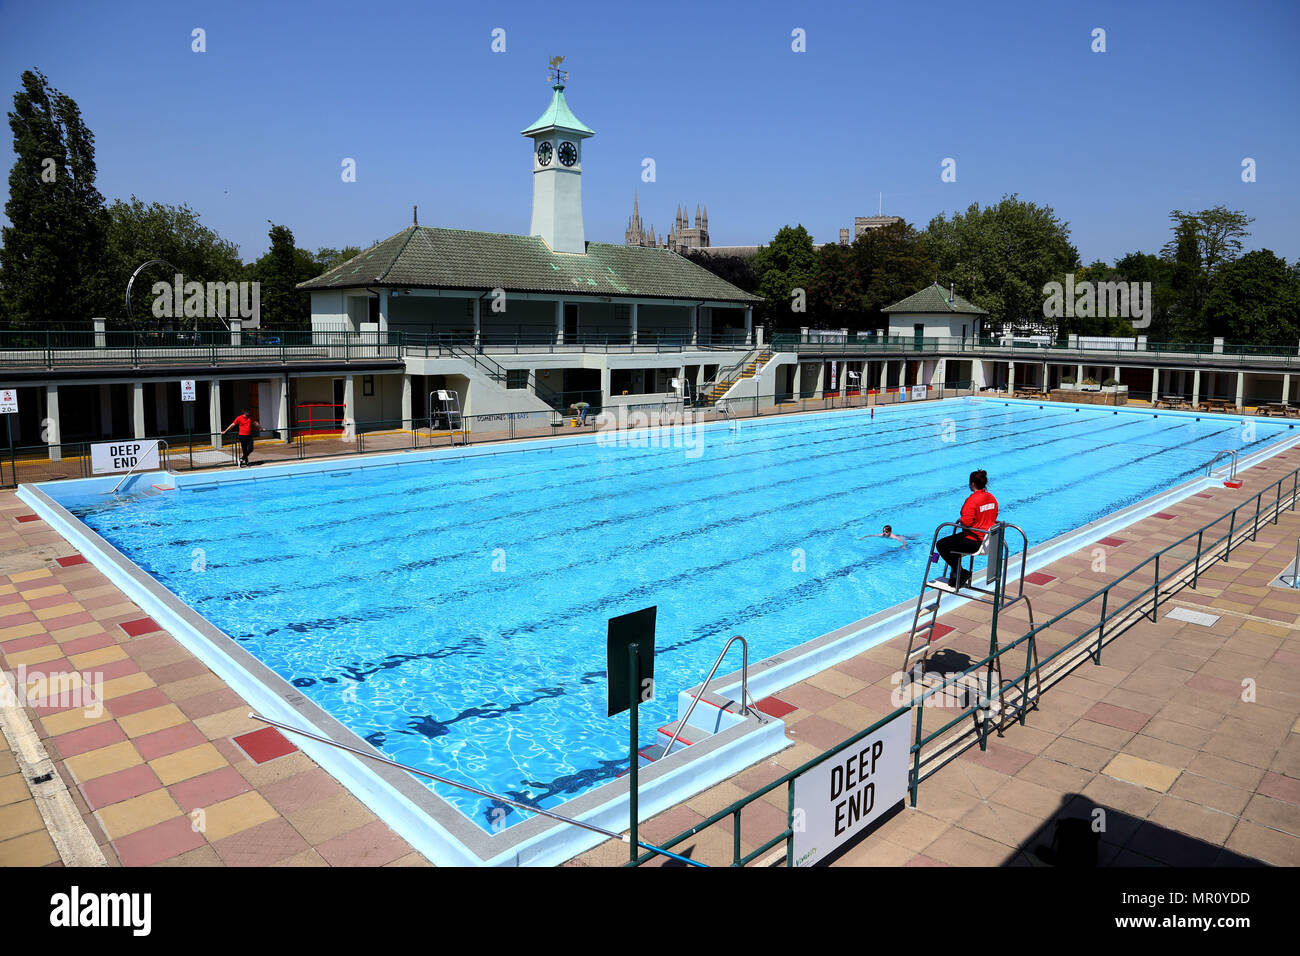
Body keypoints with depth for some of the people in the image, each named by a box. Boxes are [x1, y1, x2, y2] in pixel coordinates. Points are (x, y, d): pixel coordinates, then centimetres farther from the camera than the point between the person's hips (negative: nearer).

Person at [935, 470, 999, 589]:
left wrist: (960, 519, -5)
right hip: (988, 539, 10)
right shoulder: (992, 498, 5)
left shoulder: (972, 500, -22)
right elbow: (994, 517, 16)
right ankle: (956, 576, 29)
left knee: (940, 545, -1)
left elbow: (966, 522, -26)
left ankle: (961, 573, 4)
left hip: (973, 542, -10)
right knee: (954, 541, 28)